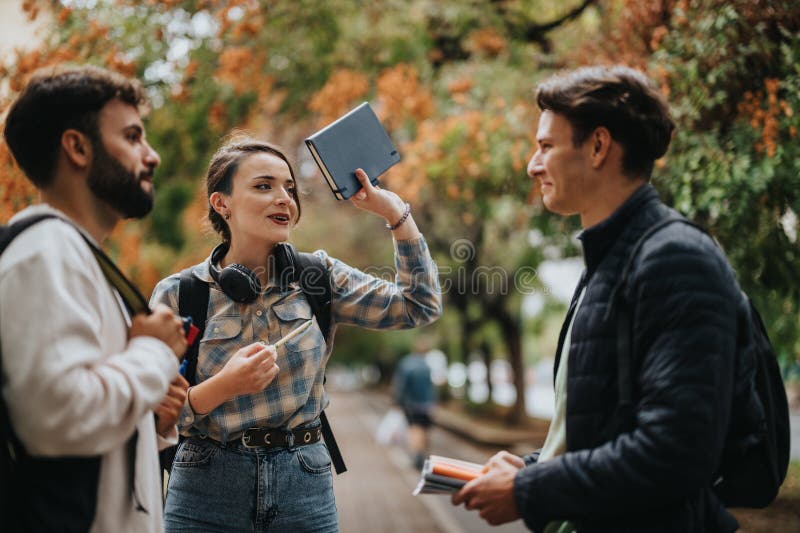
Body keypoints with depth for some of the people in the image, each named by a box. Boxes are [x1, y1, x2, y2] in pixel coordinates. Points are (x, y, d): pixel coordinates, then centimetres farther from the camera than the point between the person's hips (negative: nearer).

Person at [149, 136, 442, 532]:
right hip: (208, 491, -2)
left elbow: (420, 306, 1)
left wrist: (395, 213, -6)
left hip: (305, 487, 2)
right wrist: (222, 387, -23)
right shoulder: (177, 295, -5)